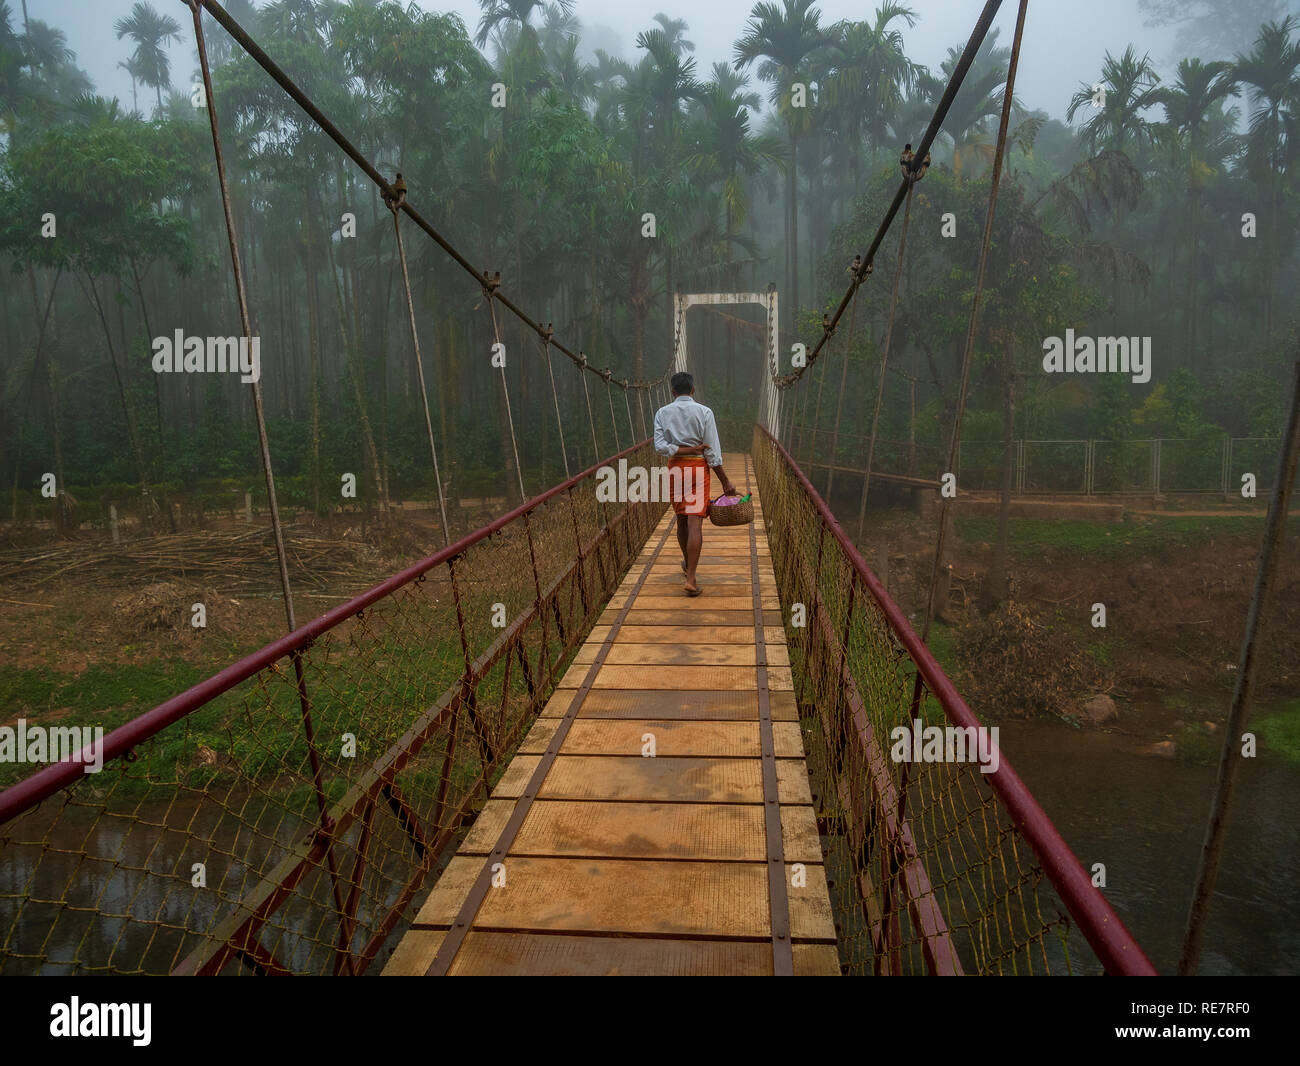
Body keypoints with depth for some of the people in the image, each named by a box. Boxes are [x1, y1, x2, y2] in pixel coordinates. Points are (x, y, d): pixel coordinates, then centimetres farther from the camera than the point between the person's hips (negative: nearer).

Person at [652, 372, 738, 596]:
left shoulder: (662, 413, 3)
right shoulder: (704, 412, -4)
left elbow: (660, 446, -9)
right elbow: (713, 452, -7)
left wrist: (686, 450, -6)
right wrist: (725, 481, -2)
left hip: (675, 468, 3)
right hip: (698, 468, -3)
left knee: (681, 519, 19)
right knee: (695, 523, -7)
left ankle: (687, 564, 39)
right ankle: (690, 578, -13)